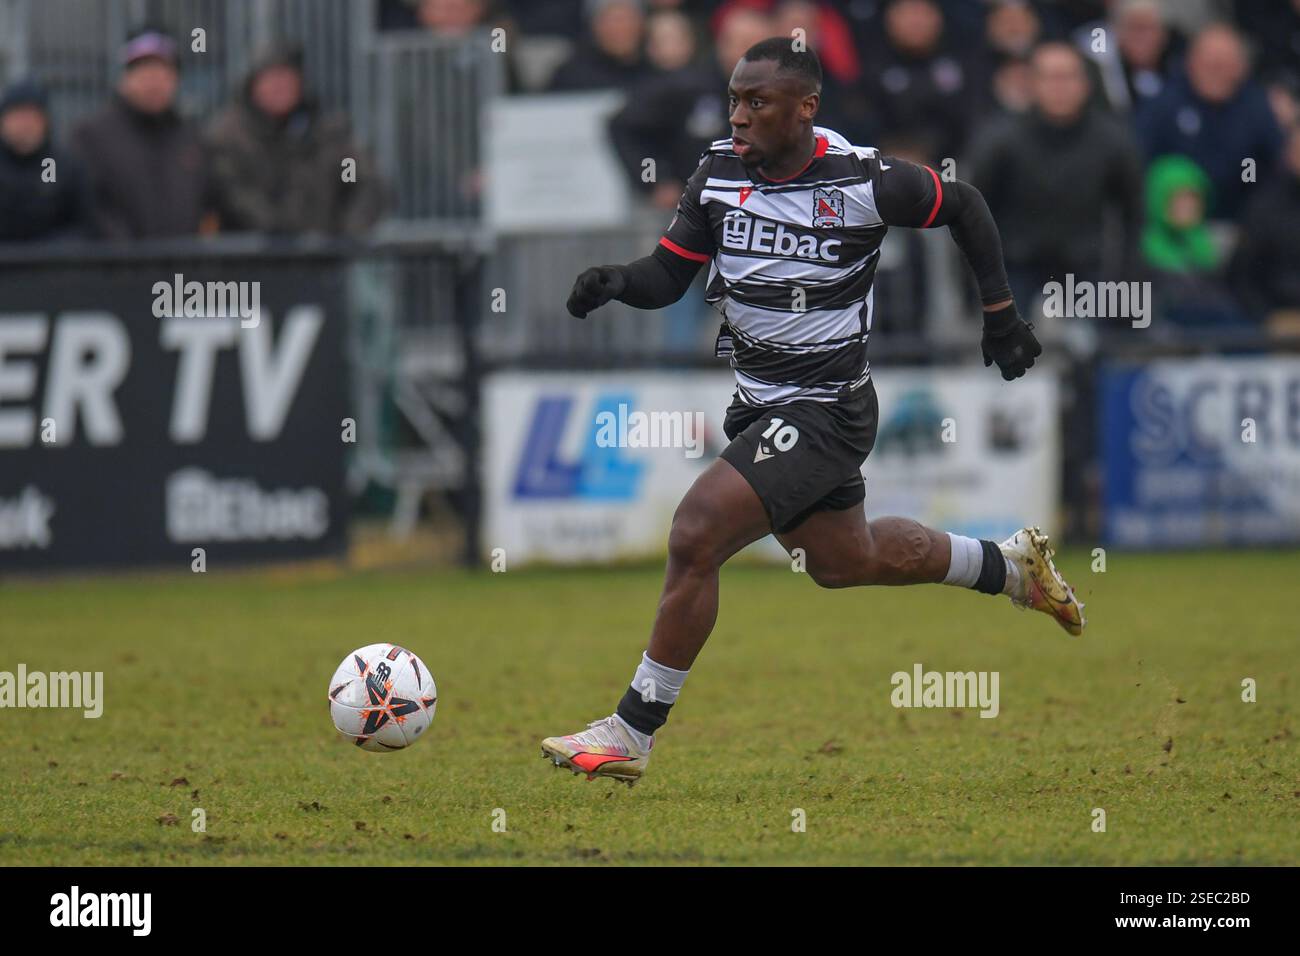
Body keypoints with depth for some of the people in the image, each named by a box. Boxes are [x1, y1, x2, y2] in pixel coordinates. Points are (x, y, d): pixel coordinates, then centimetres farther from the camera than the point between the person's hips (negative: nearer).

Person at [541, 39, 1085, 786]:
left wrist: (1001, 314, 4)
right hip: (761, 406, 8)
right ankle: (1010, 566, 48)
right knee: (846, 562, 24)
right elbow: (669, 275, 1)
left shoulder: (861, 181, -18)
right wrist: (617, 283, -21)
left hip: (824, 412, -8)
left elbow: (964, 206, -1)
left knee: (696, 538, -19)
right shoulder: (720, 174, -4)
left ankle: (633, 732, -10)